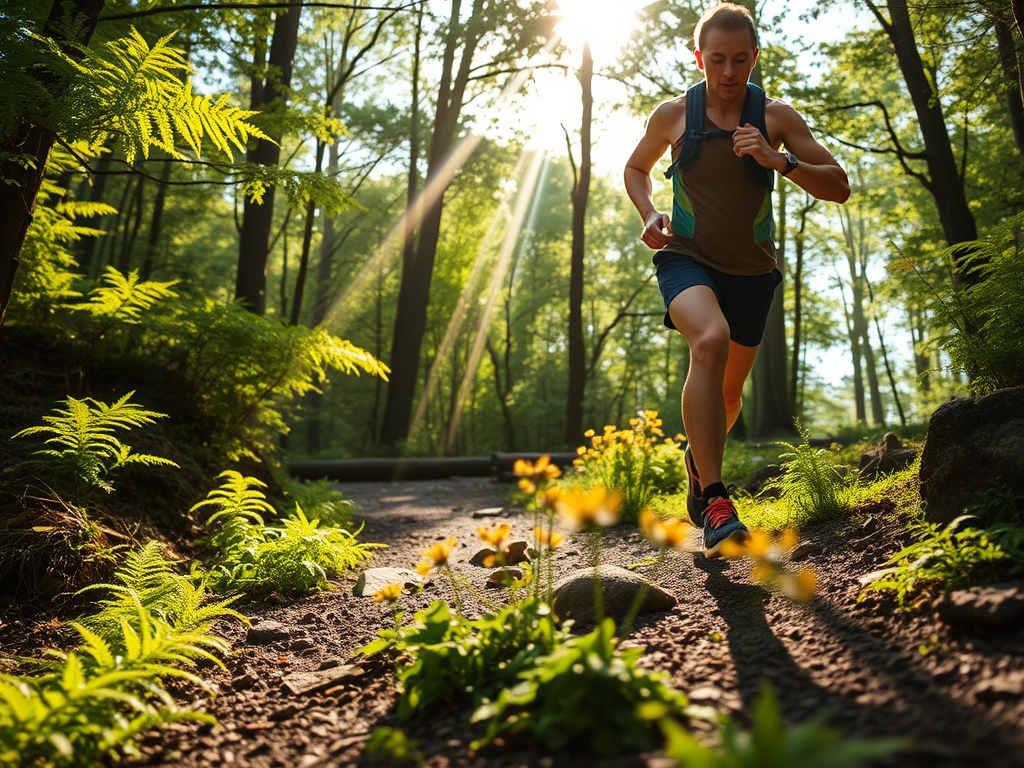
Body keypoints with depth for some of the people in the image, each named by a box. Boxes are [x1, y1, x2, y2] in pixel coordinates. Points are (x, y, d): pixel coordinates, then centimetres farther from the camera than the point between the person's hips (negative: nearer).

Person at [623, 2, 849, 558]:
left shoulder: (776, 117, -2)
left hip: (751, 272, 3)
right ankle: (714, 501, -34)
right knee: (710, 340, -34)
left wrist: (780, 161, -21)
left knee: (728, 390, 13)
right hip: (687, 259, -2)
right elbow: (636, 167, 18)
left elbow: (839, 188, -4)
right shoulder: (673, 114, 0)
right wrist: (647, 213, -2)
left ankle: (698, 458, 47)